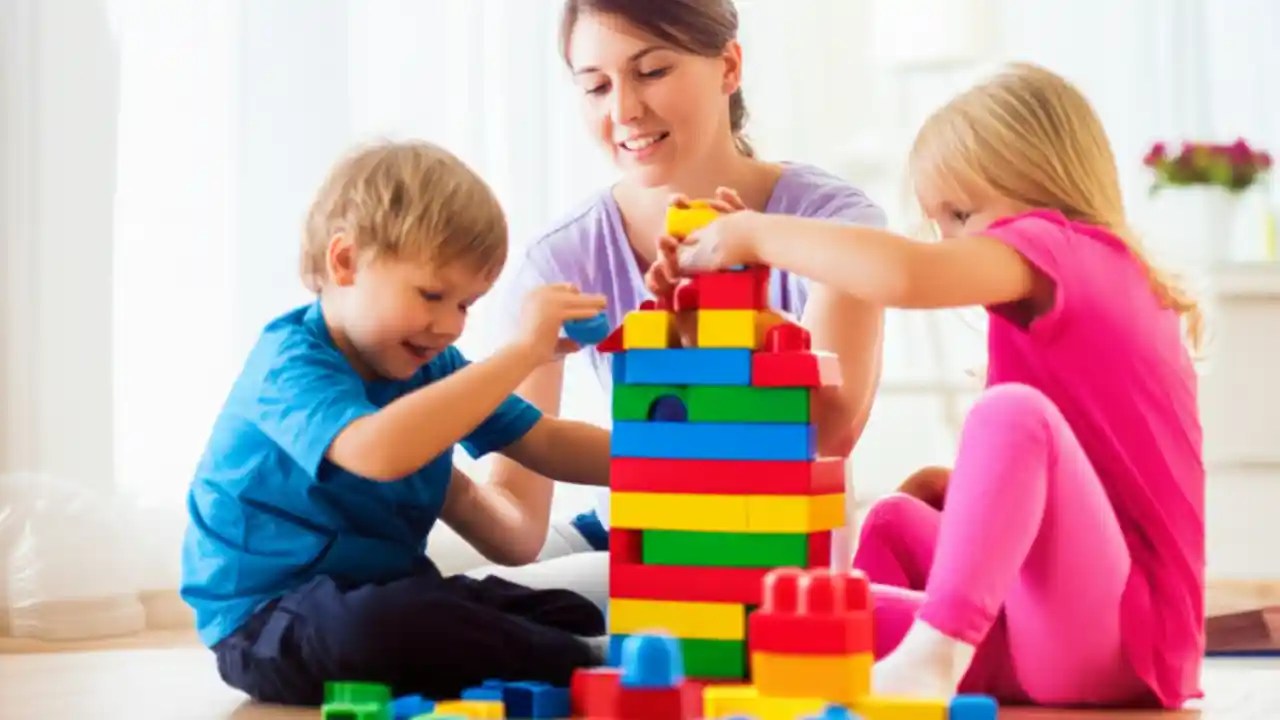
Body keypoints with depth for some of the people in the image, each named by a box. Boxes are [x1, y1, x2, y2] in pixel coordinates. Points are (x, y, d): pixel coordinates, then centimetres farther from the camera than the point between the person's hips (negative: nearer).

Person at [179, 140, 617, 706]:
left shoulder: (432, 365, 6)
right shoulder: (290, 362, -21)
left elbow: (547, 446, 12)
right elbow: (379, 452, -42)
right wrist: (523, 351, -40)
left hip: (386, 595, 9)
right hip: (270, 622, -8)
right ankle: (587, 667, -27)